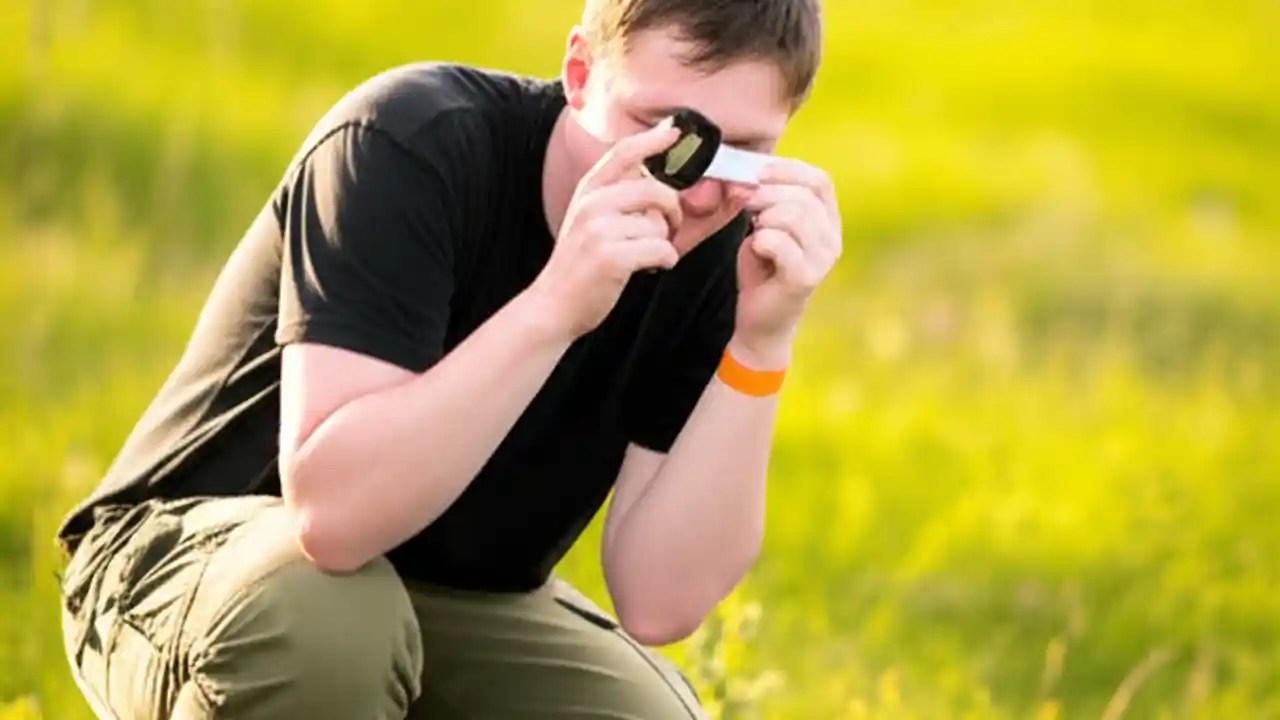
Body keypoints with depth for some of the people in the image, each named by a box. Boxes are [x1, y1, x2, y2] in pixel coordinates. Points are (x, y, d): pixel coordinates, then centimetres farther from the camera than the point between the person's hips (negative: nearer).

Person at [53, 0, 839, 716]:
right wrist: (557, 303, -45)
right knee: (314, 609, -38)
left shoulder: (714, 252, -12)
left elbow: (659, 599, -20)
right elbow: (333, 510, -38)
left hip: (463, 605, 5)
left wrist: (763, 341, -29)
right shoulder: (413, 149, -26)